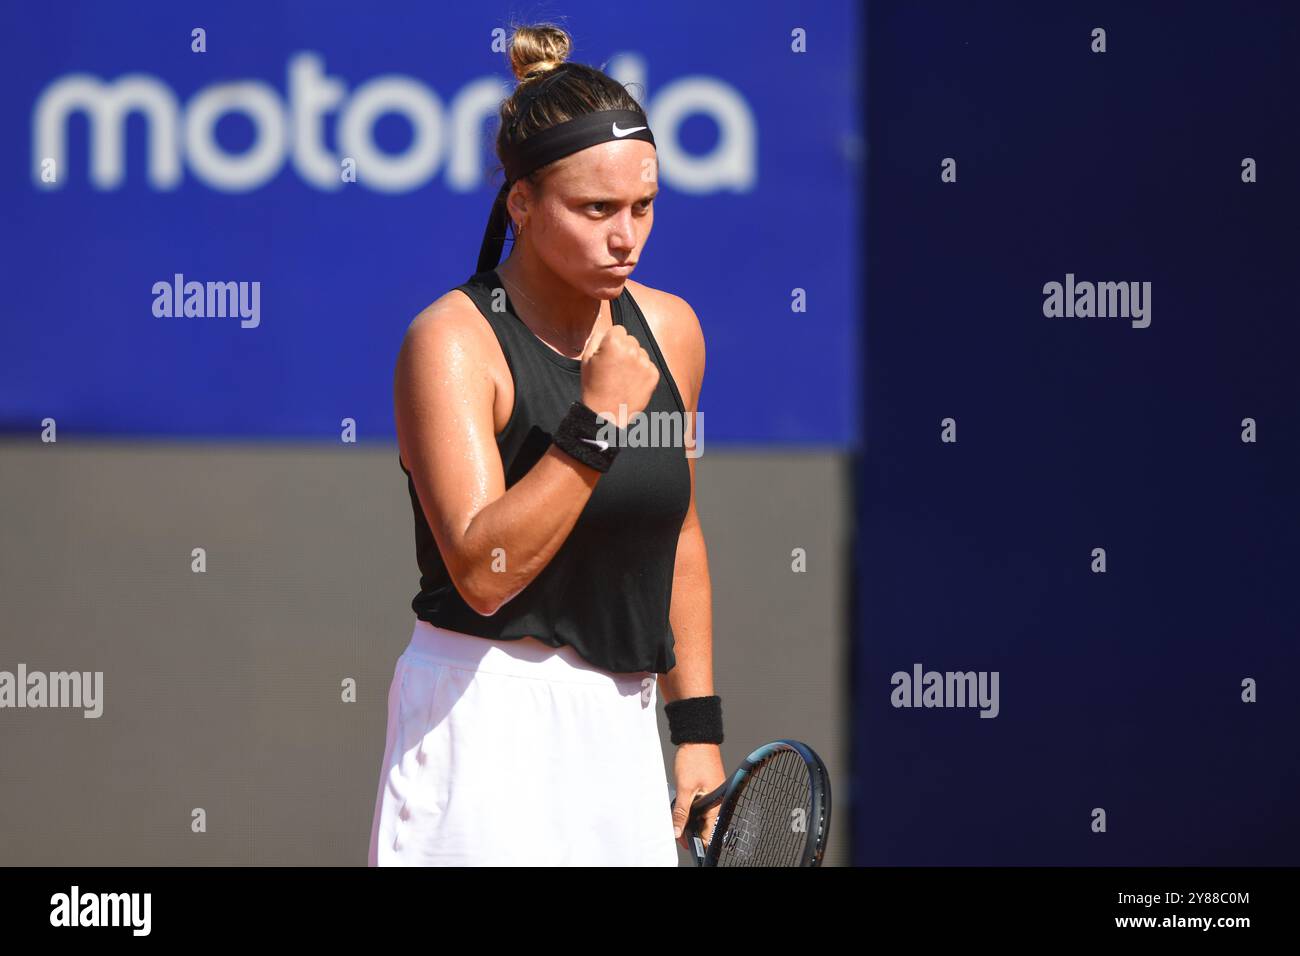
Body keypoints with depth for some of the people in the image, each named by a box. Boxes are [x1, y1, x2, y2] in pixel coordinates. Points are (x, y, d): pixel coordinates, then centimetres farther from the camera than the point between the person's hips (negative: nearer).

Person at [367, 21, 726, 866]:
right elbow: (482, 572, -21)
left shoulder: (669, 329, 7)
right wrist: (597, 422, -25)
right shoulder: (451, 342, -12)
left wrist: (698, 728, 16)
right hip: (487, 719, -6)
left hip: (620, 722, 6)